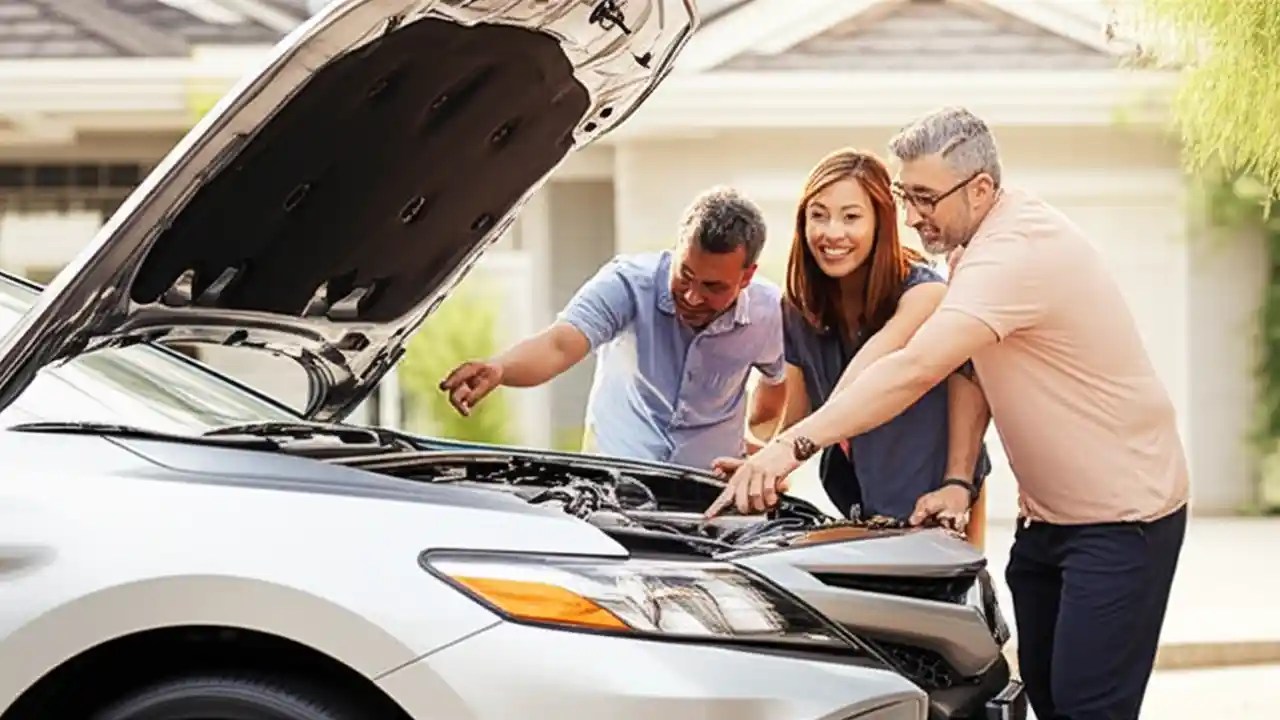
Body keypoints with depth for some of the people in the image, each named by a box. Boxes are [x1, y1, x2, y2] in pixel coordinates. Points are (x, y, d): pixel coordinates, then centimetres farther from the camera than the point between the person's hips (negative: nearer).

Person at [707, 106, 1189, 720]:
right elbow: (979, 372, 11)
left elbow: (916, 369, -38)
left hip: (1123, 513, -10)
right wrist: (960, 482, -3)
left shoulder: (1017, 253, -27)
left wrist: (793, 444, -43)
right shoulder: (981, 244, 6)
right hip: (1048, 511, 10)